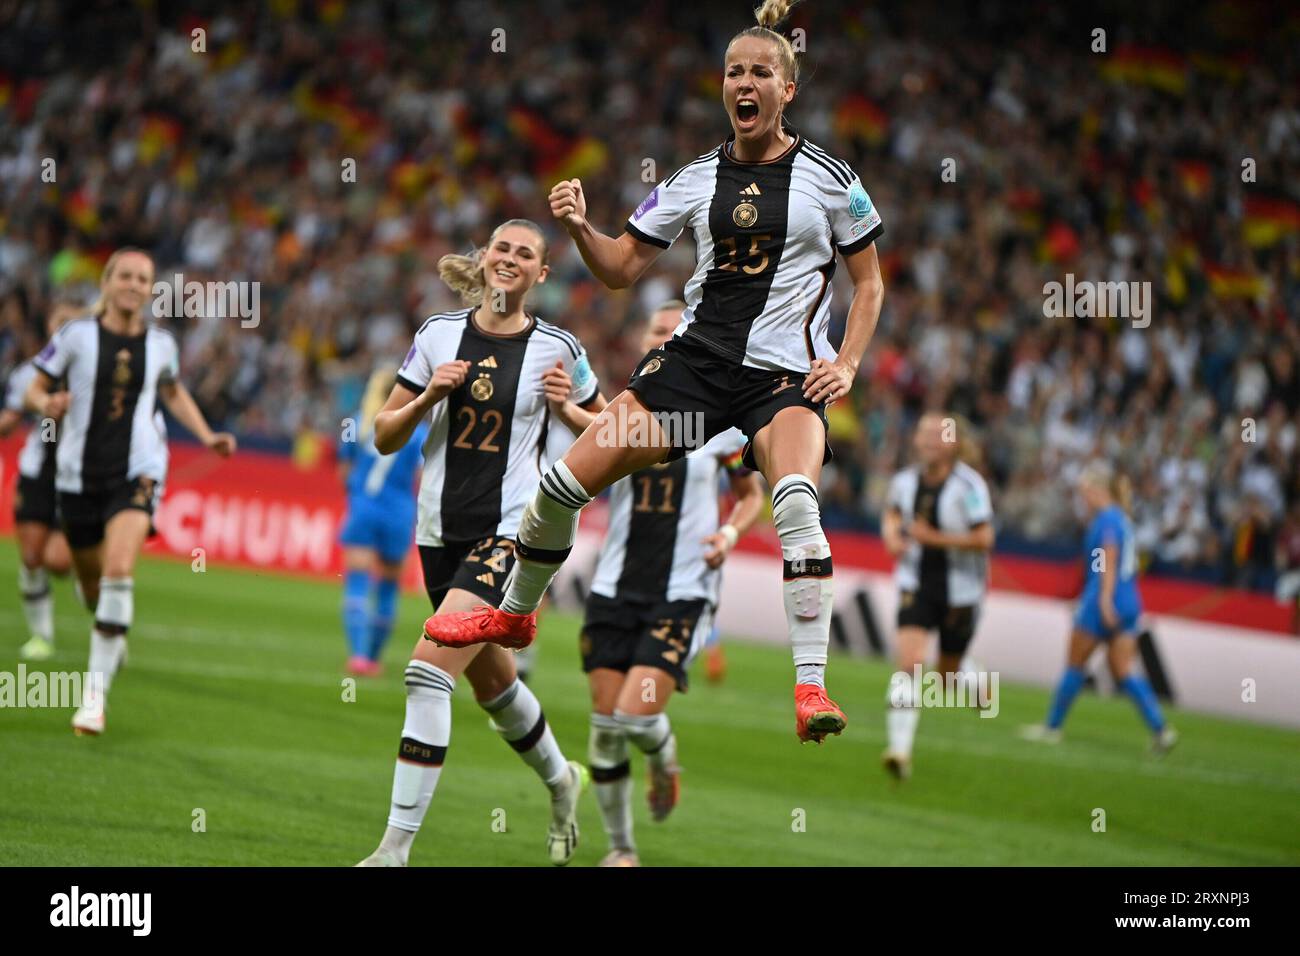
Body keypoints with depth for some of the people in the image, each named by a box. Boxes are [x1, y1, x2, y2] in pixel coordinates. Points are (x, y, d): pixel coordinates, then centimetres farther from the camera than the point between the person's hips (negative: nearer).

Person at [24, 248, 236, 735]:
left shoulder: (160, 343, 3)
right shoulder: (77, 335, -4)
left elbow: (174, 393, 22)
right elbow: (34, 389, 1)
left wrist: (207, 436, 10)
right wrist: (47, 404, -21)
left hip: (137, 473, -1)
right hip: (80, 474, 1)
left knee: (118, 570, -23)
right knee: (91, 581, 12)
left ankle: (96, 692, -21)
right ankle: (113, 632, 51)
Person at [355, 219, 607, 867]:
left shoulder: (558, 350, -2)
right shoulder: (439, 334, 4)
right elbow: (384, 437, 7)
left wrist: (565, 408, -9)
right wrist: (427, 396, -11)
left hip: (511, 533, -5)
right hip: (441, 530, 5)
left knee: (429, 669, -19)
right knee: (490, 679, 19)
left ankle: (395, 848, -17)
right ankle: (561, 779, 48)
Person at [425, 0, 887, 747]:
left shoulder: (829, 178, 0)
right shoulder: (696, 179, 8)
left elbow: (869, 282, 7)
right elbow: (622, 269, 12)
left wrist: (847, 364, -7)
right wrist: (580, 227, -8)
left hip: (785, 374, -4)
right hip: (696, 355, 4)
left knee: (795, 496, -34)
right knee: (567, 480, -3)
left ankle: (812, 689, -34)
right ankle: (515, 613, 25)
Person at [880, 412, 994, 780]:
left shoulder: (968, 486, -15)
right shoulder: (905, 480, -1)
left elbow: (984, 539, -17)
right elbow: (892, 513, 20)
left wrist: (935, 538, -23)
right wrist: (892, 535, -3)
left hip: (960, 589, -2)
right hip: (916, 584, 2)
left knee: (948, 675, 10)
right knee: (909, 662, -16)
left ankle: (975, 680, 49)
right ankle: (900, 749, -19)